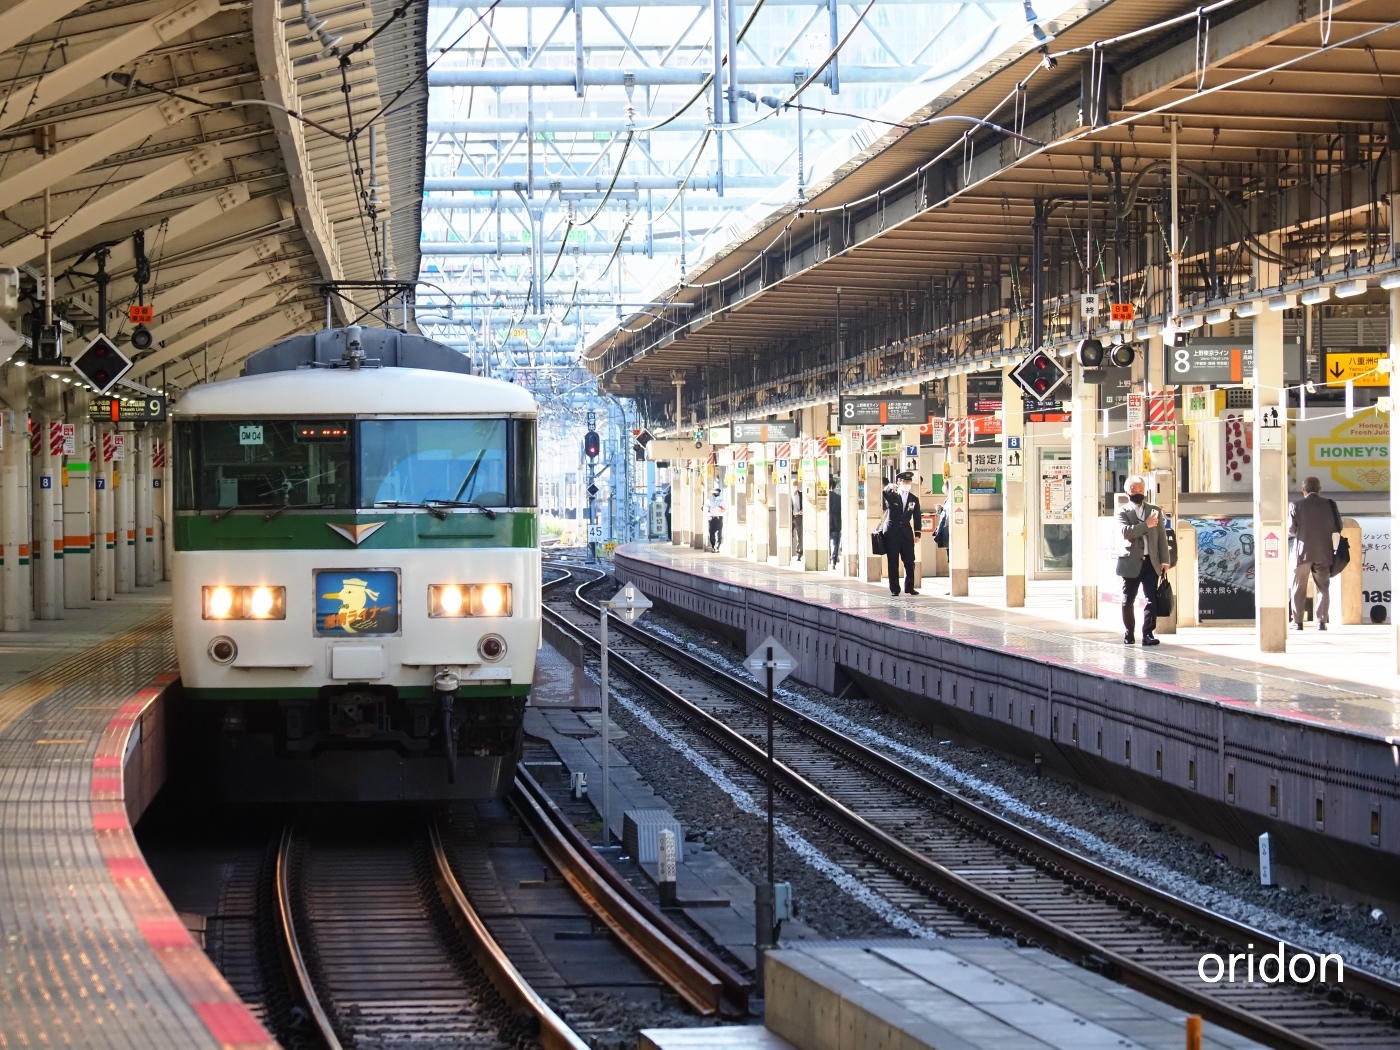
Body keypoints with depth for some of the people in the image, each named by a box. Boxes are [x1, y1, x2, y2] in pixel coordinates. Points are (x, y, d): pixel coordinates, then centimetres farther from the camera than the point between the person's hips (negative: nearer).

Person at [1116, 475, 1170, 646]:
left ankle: (1148, 634, -6)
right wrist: (1146, 525, -15)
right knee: (1128, 600, 4)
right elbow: (1126, 532, -15)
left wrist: (1165, 560, 1)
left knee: (1152, 599, -7)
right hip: (1131, 563, -2)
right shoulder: (1123, 513, 5)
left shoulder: (1155, 510, 13)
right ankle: (1129, 634, 15)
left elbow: (1162, 536, 8)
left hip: (1151, 562, 2)